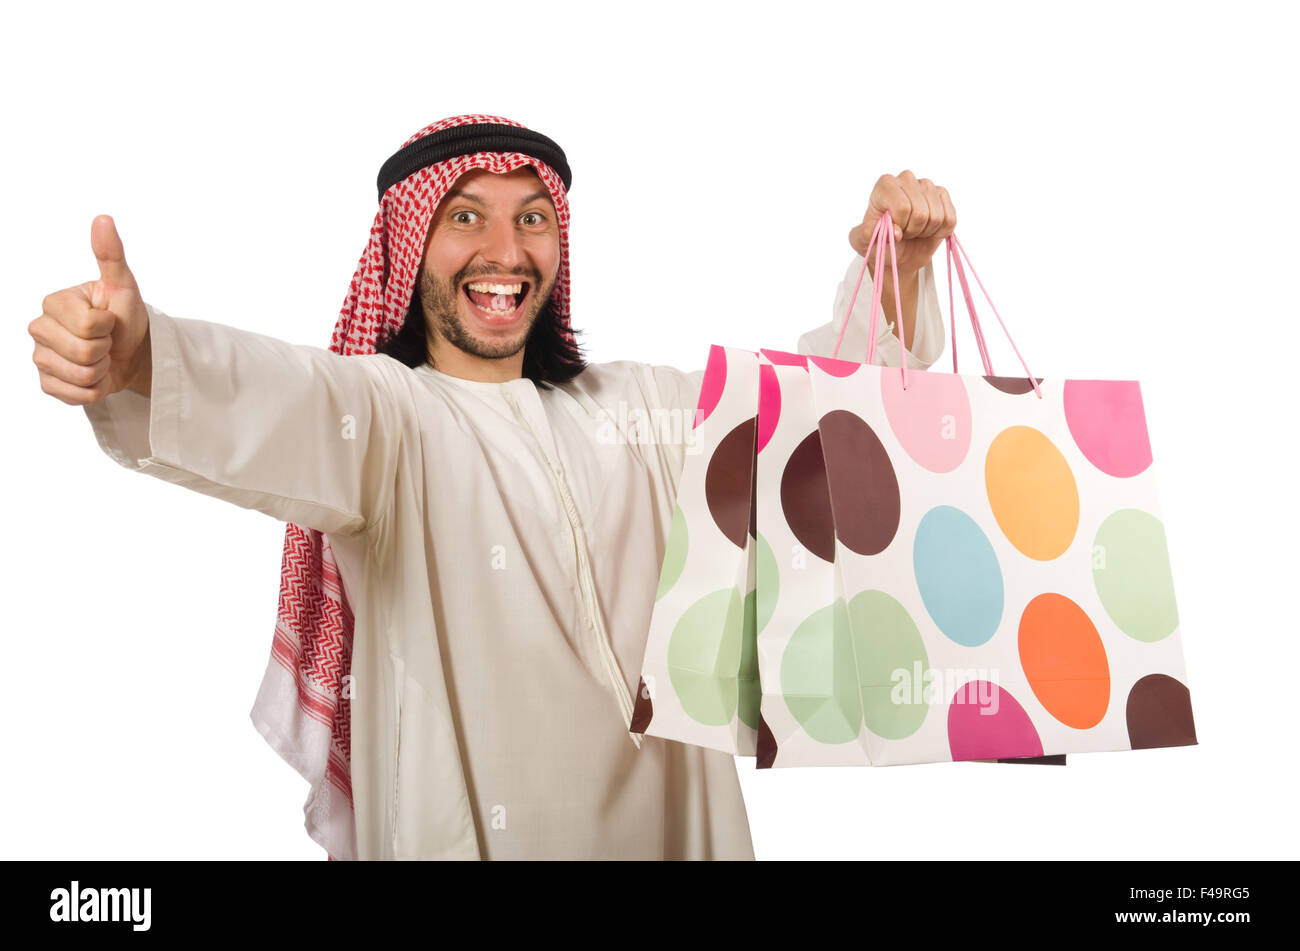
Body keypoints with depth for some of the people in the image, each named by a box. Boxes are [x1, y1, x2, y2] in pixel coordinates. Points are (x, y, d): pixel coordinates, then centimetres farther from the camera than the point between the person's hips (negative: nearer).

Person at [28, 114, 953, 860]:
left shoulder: (641, 408, 7)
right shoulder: (382, 412, -10)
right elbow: (280, 405, -31)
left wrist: (899, 265, -7)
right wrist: (137, 358, -52)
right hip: (461, 831, -4)